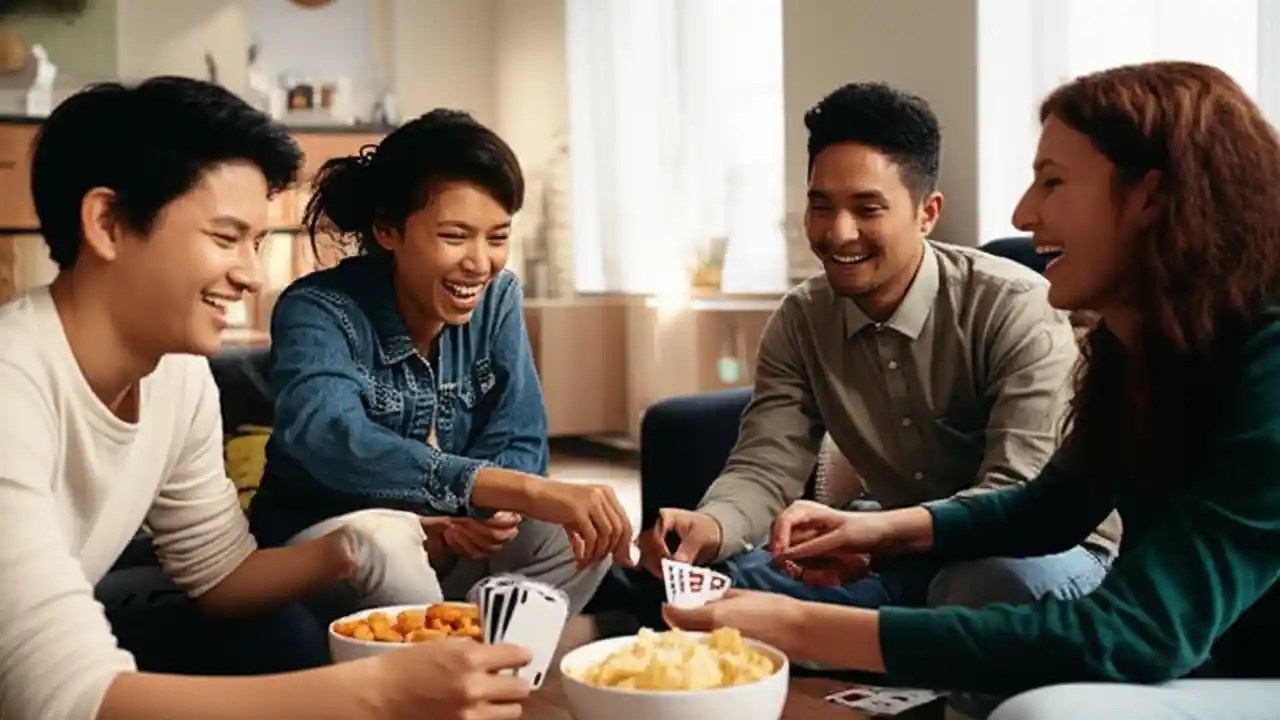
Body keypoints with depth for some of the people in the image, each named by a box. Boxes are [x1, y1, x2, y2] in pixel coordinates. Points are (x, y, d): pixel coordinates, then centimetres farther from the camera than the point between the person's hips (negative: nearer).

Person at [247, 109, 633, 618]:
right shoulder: (317, 312, -22)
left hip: (450, 539, 5)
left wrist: (496, 511, -31)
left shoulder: (497, 297, -5)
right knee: (381, 539, -36)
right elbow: (332, 441, -42)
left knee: (584, 528, -19)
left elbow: (519, 441, -6)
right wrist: (528, 491, -52)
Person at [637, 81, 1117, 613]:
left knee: (1000, 576, -38)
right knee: (732, 577, -14)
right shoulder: (800, 321, -4)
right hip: (897, 556, 4)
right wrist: (710, 526, -35)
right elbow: (765, 466, -10)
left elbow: (1021, 495, -28)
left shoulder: (1015, 309, -21)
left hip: (1043, 548, -4)